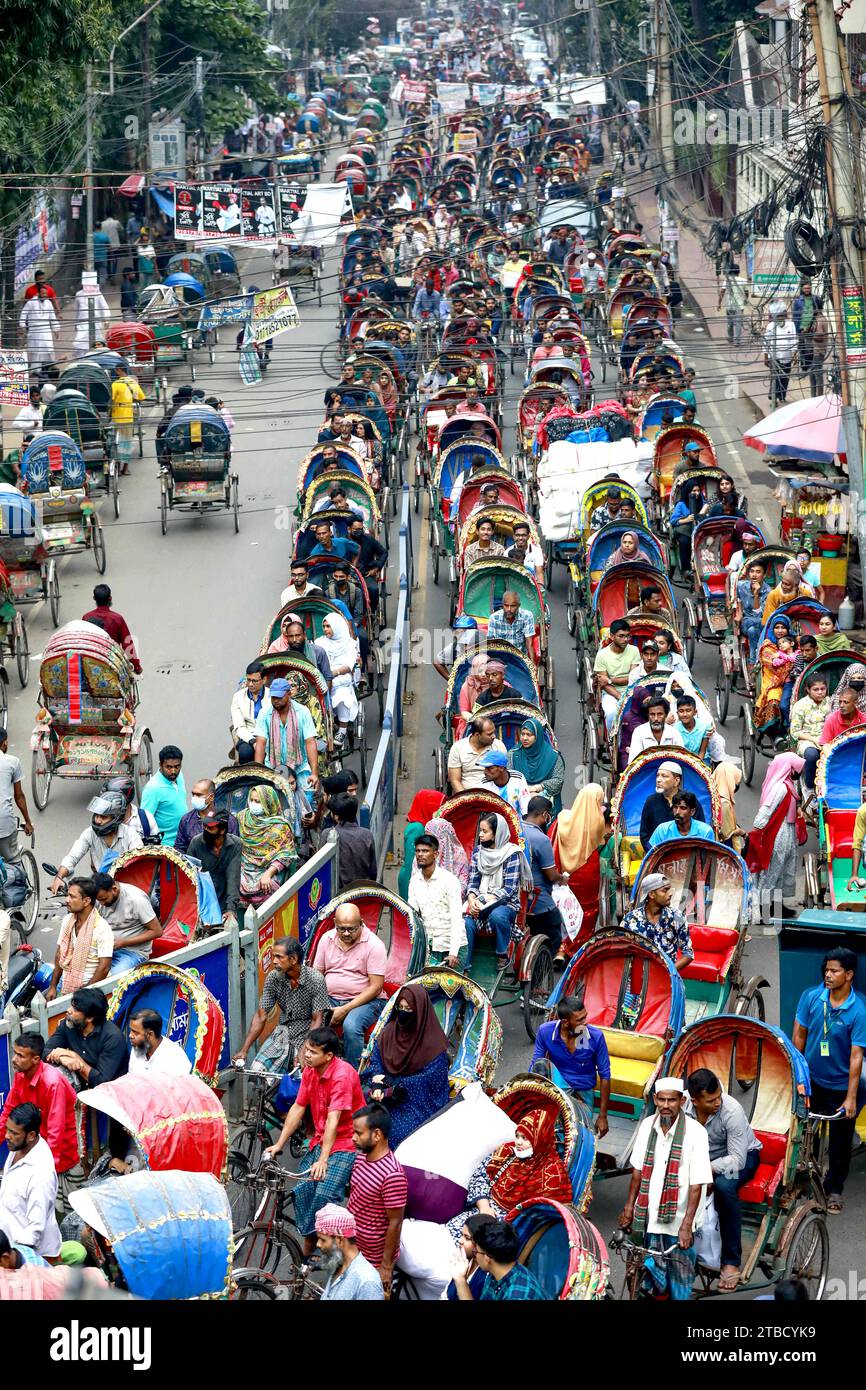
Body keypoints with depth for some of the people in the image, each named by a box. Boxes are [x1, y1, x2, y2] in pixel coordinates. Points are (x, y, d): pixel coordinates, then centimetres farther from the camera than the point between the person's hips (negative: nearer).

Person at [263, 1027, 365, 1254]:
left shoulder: (342, 1075, -23)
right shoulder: (310, 1072, 1)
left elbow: (333, 1120, -28)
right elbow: (297, 1109, 7)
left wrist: (323, 1160, -32)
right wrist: (279, 1144, 3)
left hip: (346, 1143, -7)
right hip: (321, 1140, 7)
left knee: (325, 1194, -21)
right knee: (304, 1191, -4)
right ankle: (308, 1248, 8)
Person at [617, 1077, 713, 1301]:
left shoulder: (695, 1132, -15)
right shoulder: (647, 1126, -1)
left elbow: (697, 1184, -14)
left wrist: (687, 1225, -17)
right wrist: (629, 1207, 11)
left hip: (679, 1218, -4)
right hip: (650, 1217, 4)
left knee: (680, 1279, 6)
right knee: (653, 1272, 11)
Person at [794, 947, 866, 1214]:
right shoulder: (811, 997, -10)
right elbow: (799, 1036, 1)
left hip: (840, 1086, -2)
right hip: (811, 1080, 2)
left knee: (840, 1141, 10)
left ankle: (834, 1191, 28)